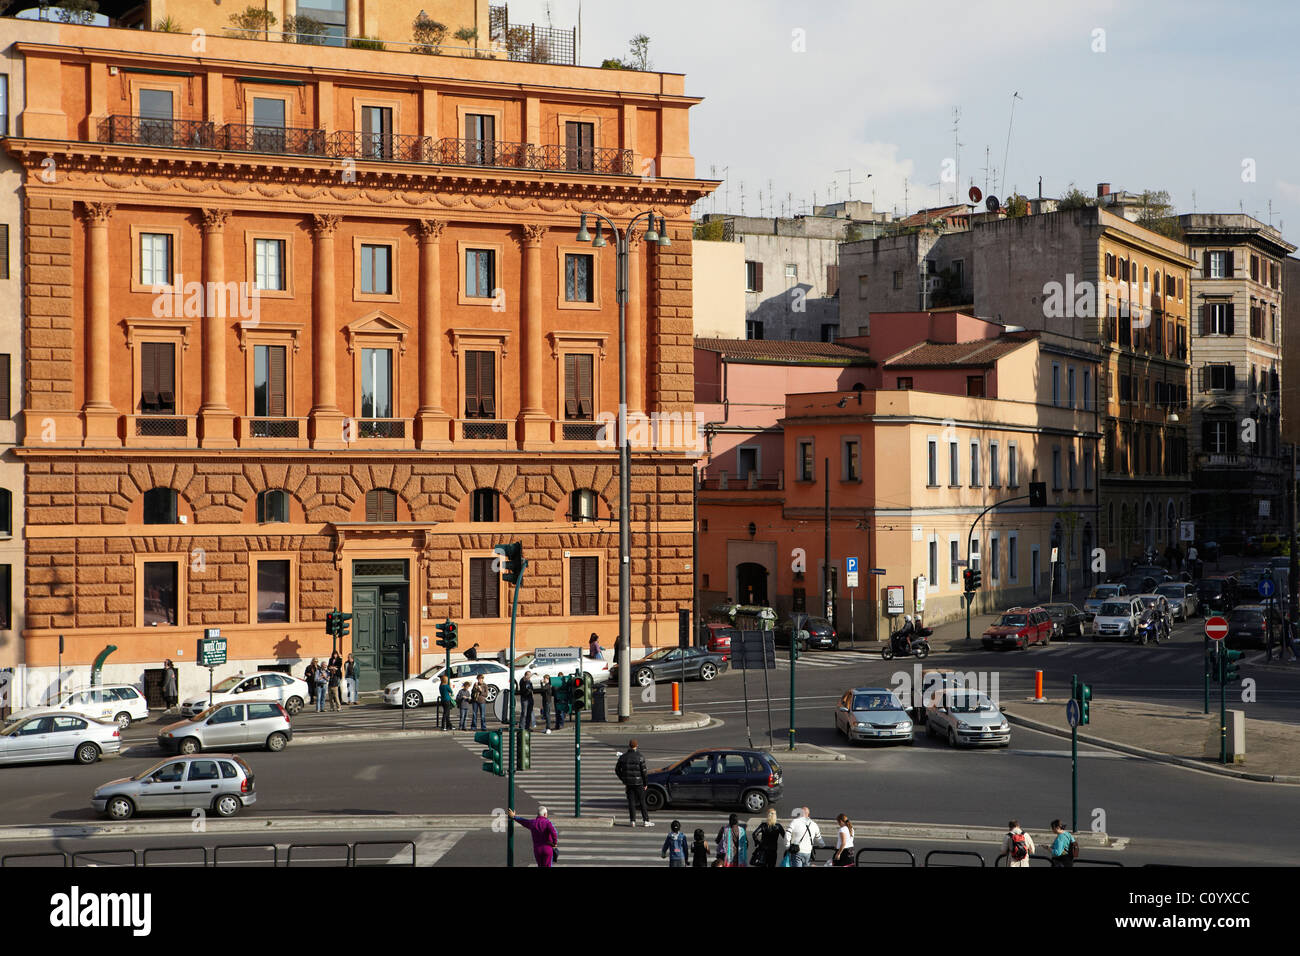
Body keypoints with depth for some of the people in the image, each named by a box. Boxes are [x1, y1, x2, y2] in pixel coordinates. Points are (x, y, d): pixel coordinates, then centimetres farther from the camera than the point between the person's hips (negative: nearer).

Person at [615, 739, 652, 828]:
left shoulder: (623, 757, 2)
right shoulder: (640, 757, -10)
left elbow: (617, 770, 7)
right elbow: (643, 771, -11)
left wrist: (623, 779, 17)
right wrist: (645, 784, -1)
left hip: (628, 783, 3)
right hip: (638, 782, -3)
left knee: (631, 801, 7)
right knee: (642, 801, 4)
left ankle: (633, 821, 5)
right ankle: (646, 820, 5)